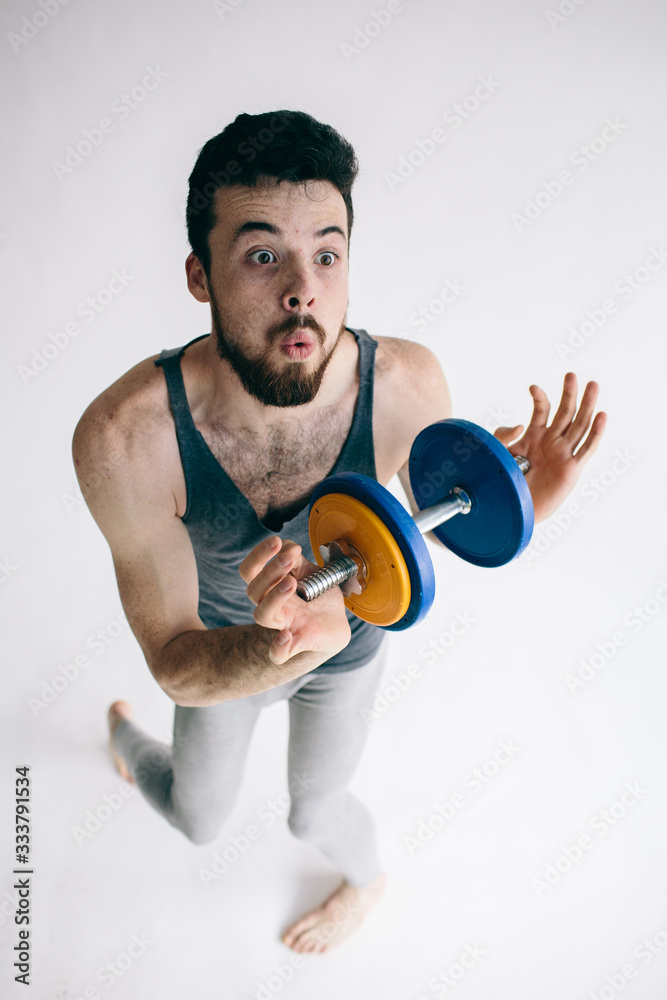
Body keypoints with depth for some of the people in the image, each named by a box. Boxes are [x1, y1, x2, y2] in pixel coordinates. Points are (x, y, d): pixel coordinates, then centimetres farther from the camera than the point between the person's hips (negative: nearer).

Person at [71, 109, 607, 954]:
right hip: (224, 647, 0)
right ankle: (122, 731, 65)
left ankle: (367, 881, 67)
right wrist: (281, 645, -55)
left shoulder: (406, 383, -34)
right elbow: (173, 663, -32)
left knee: (313, 812, 25)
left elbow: (438, 527, -14)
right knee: (197, 821, 26)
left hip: (350, 639, 0)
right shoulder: (125, 438, -39)